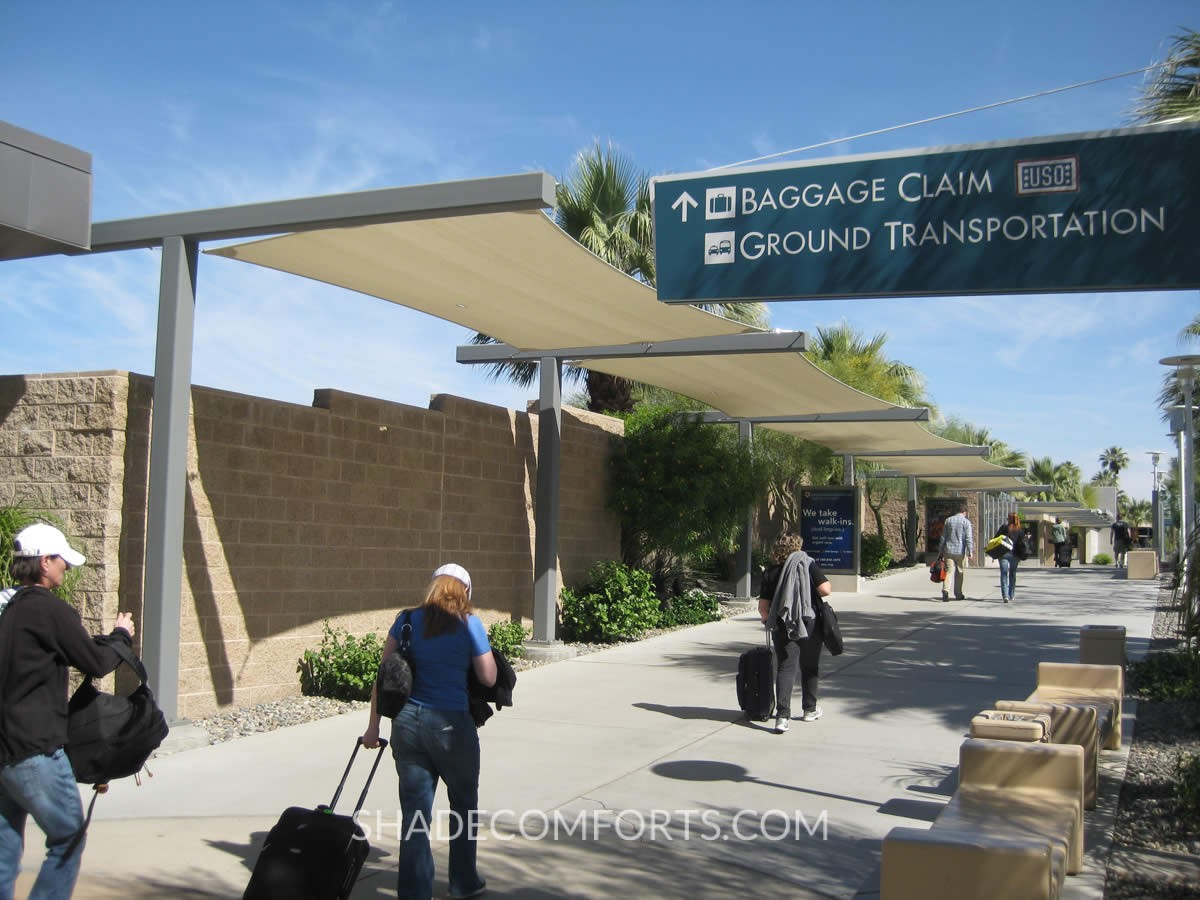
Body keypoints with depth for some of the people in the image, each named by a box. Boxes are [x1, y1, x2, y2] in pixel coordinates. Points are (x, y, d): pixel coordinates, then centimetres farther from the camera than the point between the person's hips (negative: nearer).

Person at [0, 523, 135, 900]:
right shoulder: (51, 610, -15)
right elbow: (97, 663, -10)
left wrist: (109, 640, 15)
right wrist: (122, 635, 8)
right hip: (36, 750, -8)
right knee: (68, 840, 4)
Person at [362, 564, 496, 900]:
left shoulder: (407, 621, 2)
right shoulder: (468, 624, -6)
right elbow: (488, 678, -4)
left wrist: (374, 725, 7)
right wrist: (483, 646, 12)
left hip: (407, 723, 3)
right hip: (451, 724, -3)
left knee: (414, 812, 9)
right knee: (464, 803, 19)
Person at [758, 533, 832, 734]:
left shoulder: (770, 573, 2)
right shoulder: (808, 565, -4)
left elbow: (763, 607, 0)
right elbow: (826, 590, -14)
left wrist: (767, 619, 20)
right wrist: (829, 585, 9)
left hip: (782, 627, 1)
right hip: (809, 625, -1)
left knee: (785, 668, 0)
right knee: (810, 667, 17)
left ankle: (782, 715, -14)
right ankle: (809, 710, 31)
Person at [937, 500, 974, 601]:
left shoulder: (948, 520, 8)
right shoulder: (966, 522, -3)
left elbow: (943, 537, 12)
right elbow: (969, 538, -11)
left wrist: (940, 550, 18)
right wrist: (970, 551, -11)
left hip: (948, 550, 2)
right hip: (960, 551, -2)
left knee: (949, 571, -2)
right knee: (960, 572, 11)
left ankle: (945, 590, -23)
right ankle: (958, 594, 18)